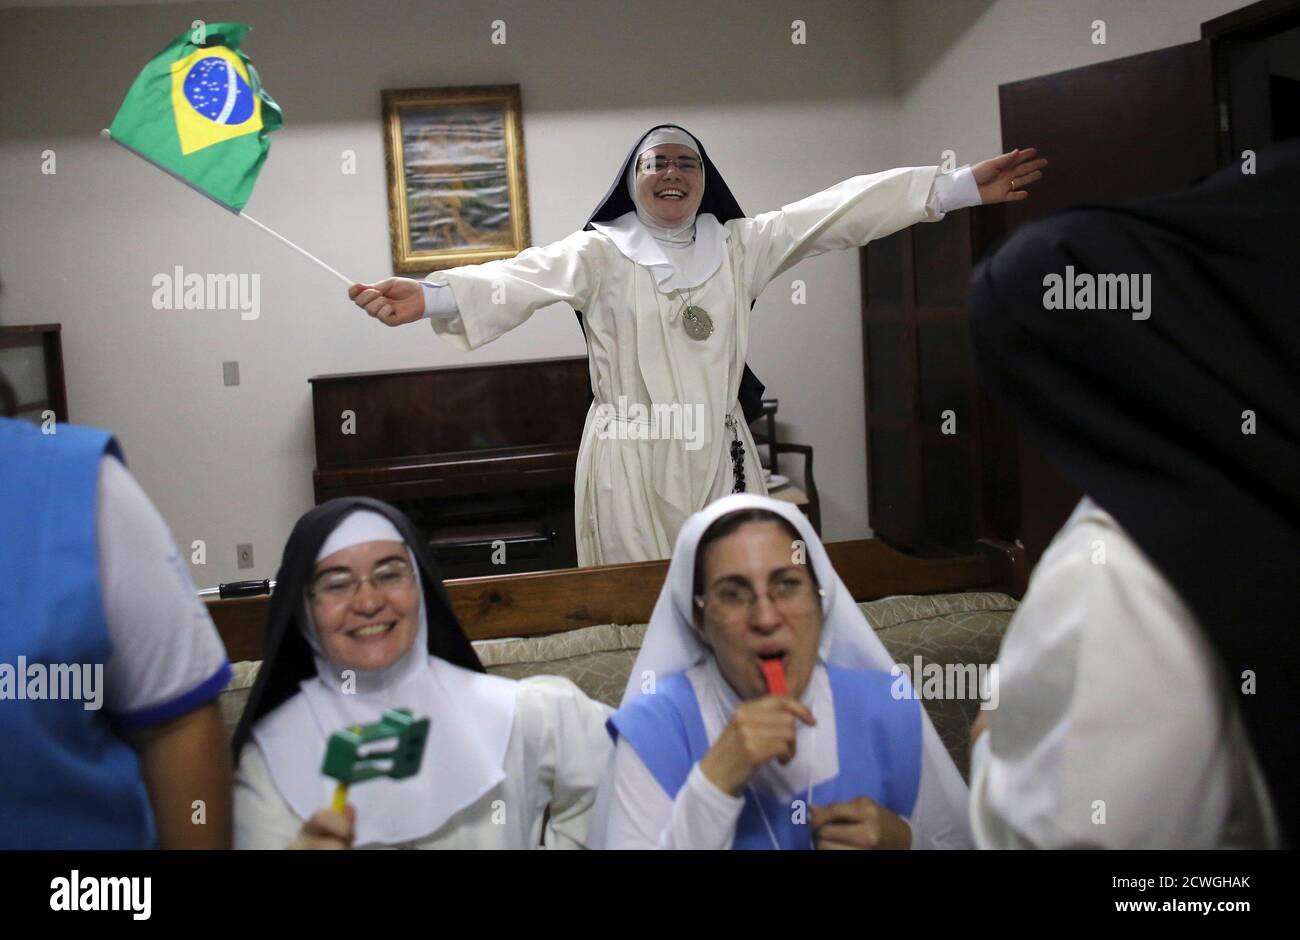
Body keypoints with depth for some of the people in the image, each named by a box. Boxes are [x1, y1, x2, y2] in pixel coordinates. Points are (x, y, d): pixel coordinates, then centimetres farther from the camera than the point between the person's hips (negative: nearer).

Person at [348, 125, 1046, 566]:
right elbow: (524, 277, -16)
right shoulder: (601, 252, 0)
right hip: (630, 461, -3)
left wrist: (963, 187, 1)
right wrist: (428, 297, -35)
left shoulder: (737, 246, 9)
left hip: (720, 455, 3)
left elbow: (838, 213, 4)